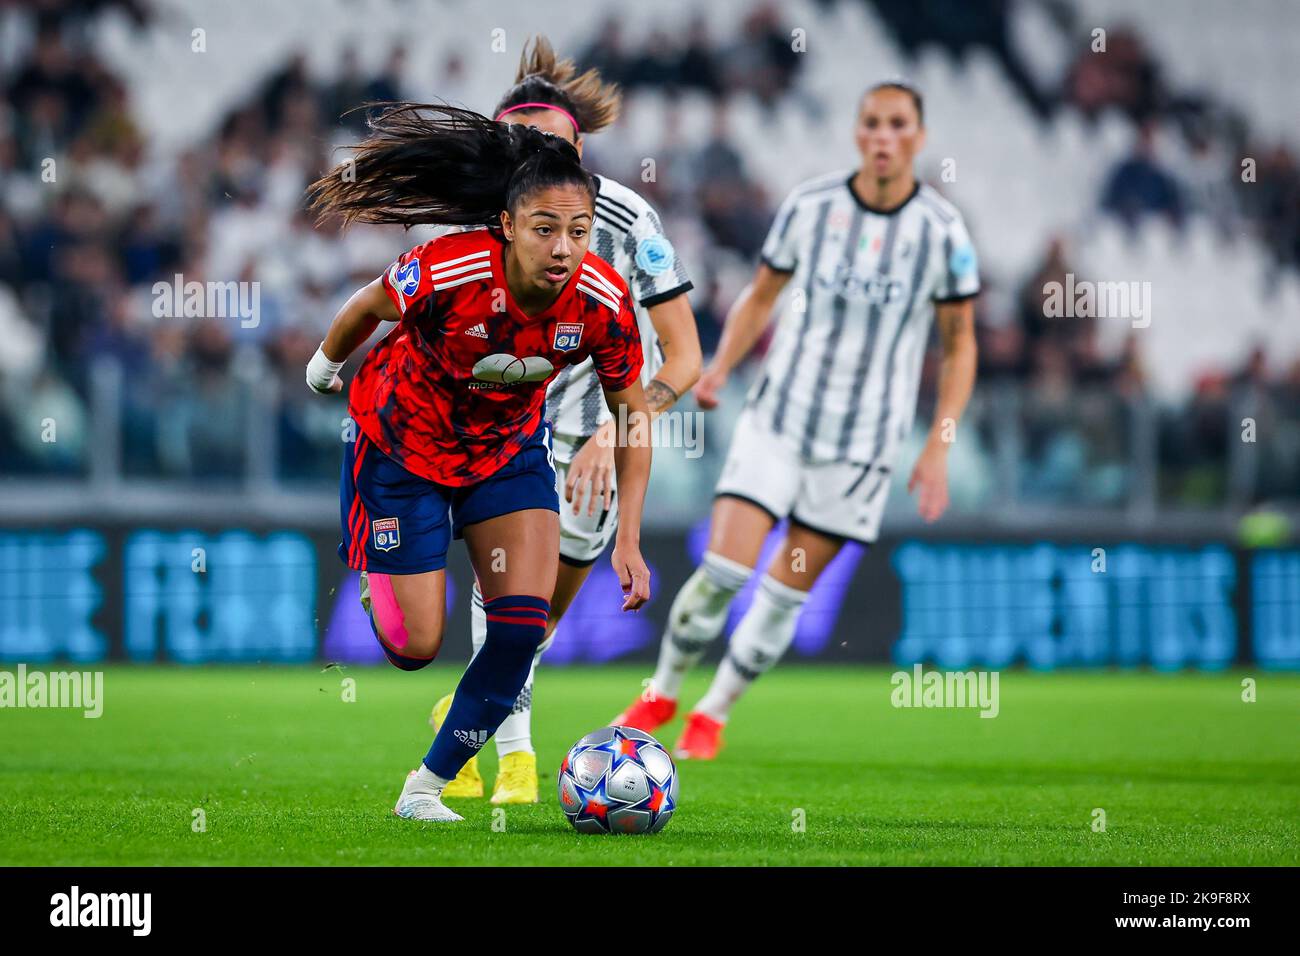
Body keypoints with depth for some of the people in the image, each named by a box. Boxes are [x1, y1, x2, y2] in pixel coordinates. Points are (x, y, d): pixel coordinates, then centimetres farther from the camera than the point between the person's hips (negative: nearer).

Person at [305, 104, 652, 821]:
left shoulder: (602, 303, -24)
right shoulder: (446, 271, -34)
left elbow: (632, 418, -8)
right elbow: (368, 308, -11)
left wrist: (628, 539, -14)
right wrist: (323, 366, 8)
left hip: (510, 449, 3)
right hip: (402, 445, -3)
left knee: (522, 629, -11)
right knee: (414, 647, -3)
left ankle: (427, 788, 6)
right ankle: (368, 577, 34)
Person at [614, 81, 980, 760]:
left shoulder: (942, 231, -6)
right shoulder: (809, 205, -4)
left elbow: (960, 344, 3)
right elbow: (761, 295, 11)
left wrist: (939, 448, -4)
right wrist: (718, 369, -4)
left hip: (863, 441, 0)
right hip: (777, 418, 0)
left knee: (788, 591, 3)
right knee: (724, 571, -11)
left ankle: (712, 715, 23)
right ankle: (661, 696, 12)